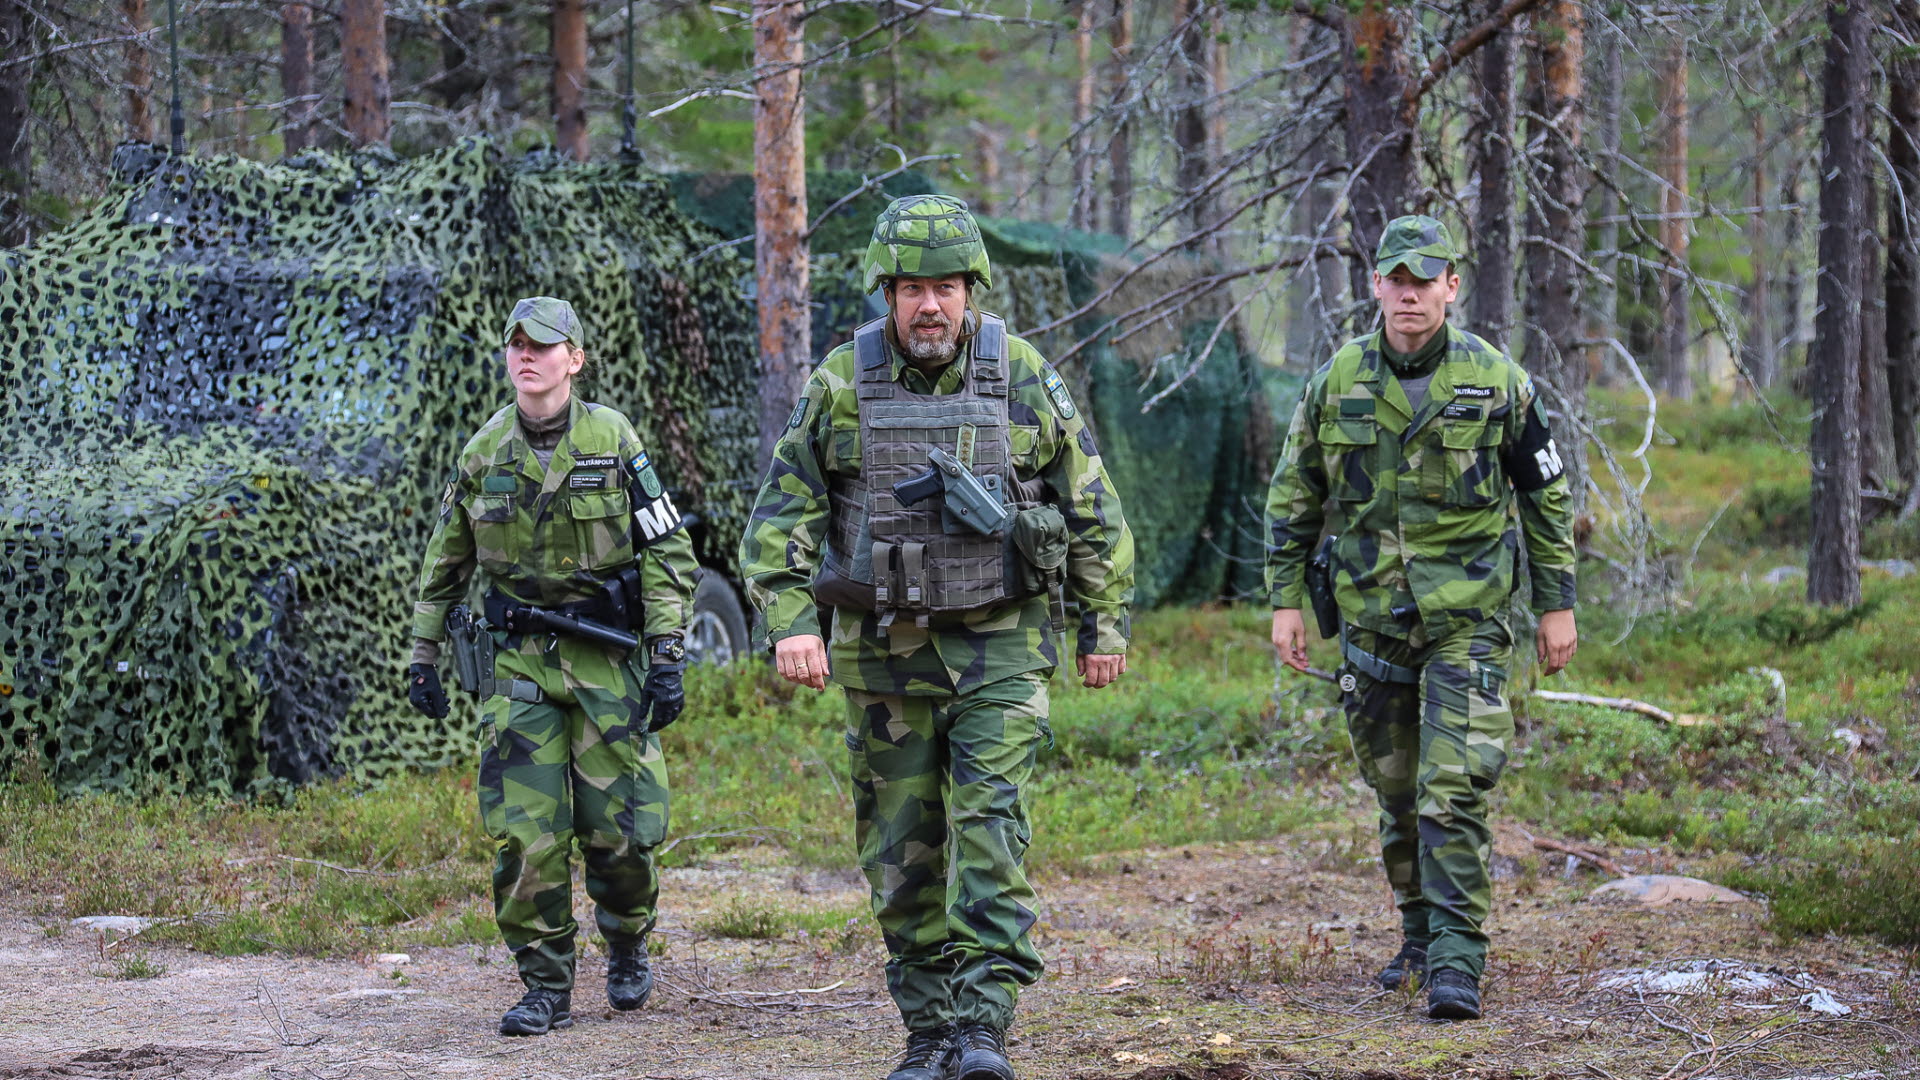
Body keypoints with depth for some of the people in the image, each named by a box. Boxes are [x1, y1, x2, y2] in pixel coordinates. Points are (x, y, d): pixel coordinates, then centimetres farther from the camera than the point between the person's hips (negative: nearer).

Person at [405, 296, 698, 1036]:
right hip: (518, 660, 2)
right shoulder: (483, 453, 4)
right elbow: (445, 564, 15)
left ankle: (627, 947, 28)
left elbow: (667, 551, -4)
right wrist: (423, 658, 14)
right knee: (525, 831, -6)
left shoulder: (611, 440, -5)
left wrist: (668, 658, -10)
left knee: (618, 825, 0)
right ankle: (546, 987, 3)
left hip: (607, 655, -2)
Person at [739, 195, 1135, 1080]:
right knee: (902, 849, 5)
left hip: (1000, 647, -2)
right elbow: (782, 515, -1)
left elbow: (1093, 508, 7)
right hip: (885, 650, 2)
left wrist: (1106, 624, 8)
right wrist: (791, 622, -13)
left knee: (989, 823, -14)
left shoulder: (1022, 378, -1)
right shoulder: (841, 385, -2)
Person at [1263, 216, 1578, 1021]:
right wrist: (1286, 600, 4)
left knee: (1452, 792, -12)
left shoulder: (1497, 382, -4)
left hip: (1467, 620, -3)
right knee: (1396, 795, 11)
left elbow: (1546, 498, 5)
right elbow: (1293, 499, 9)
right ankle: (1419, 935, 28)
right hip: (1370, 619, 3)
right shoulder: (1336, 384, 1)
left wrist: (1557, 606, 4)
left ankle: (1456, 963, -11)